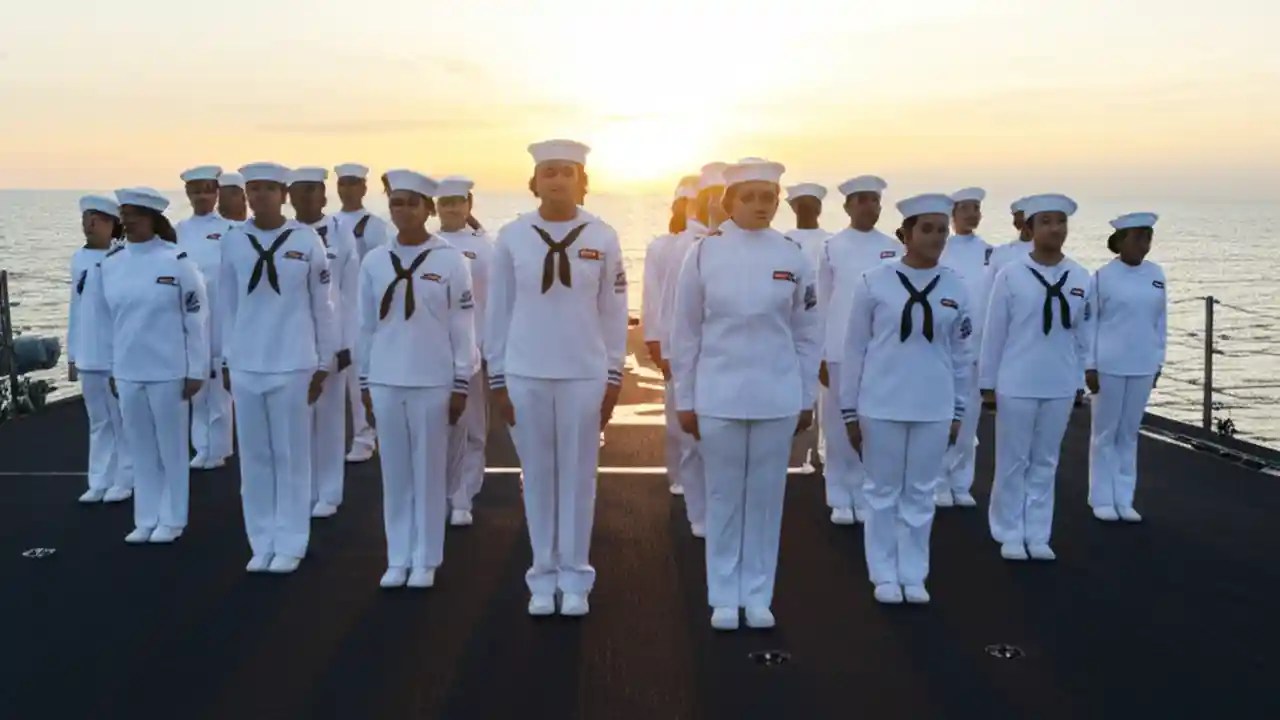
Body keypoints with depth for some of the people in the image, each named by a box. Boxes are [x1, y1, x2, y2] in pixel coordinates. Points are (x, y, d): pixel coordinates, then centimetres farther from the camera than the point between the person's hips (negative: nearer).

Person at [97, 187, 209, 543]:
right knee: (141, 448, 12)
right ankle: (146, 520, 23)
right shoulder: (111, 263, 5)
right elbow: (110, 318, 11)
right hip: (128, 371, 5)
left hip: (168, 370, -5)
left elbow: (196, 318, -9)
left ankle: (172, 520, 19)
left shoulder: (177, 261, -10)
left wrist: (196, 371, -9)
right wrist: (112, 369, 12)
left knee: (171, 447, 6)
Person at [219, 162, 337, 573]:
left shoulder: (307, 241, -4)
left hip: (293, 363, -2)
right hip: (245, 364, 2)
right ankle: (262, 543, 20)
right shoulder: (233, 242, 2)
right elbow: (228, 304, 8)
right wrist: (227, 357, 9)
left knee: (292, 456, 5)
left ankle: (290, 544, 16)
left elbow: (322, 305, 1)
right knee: (254, 456, 9)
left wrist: (323, 363, 1)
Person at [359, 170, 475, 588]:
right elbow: (366, 326, 9)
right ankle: (398, 559, 19)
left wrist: (461, 386, -4)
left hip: (433, 382, -3)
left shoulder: (450, 260, -4)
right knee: (395, 473, 9)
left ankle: (426, 561, 16)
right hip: (386, 381, 3)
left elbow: (462, 327, -3)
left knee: (430, 472, 5)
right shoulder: (374, 261, 4)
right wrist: (364, 382, 10)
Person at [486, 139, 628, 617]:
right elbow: (498, 311, 3)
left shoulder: (602, 238, 0)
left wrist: (614, 378, 2)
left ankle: (575, 578, 20)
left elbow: (614, 313, 4)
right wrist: (497, 378, 2)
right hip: (525, 375, 0)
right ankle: (543, 576, 21)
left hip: (584, 375, 0)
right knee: (537, 476, 9)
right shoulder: (512, 237, 0)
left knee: (578, 476, 7)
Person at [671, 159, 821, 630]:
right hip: (718, 395, -1)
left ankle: (758, 596, 22)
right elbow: (686, 332, 1)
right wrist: (684, 399, 1)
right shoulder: (704, 254, -3)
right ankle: (724, 598, 21)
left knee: (766, 497, 9)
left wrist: (807, 398, 7)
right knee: (723, 496, 7)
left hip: (777, 397, 1)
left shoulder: (792, 258, 1)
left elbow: (807, 334, 6)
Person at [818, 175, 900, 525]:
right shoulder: (831, 248, 1)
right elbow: (821, 303, 2)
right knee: (839, 427, 5)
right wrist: (819, 355, -1)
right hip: (839, 351, -1)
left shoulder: (894, 249, 5)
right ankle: (840, 500, 15)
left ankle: (867, 498, 17)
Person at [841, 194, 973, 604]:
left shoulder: (955, 288, 3)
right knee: (883, 492, 9)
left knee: (920, 493, 11)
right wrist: (850, 410, 0)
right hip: (881, 406, -2)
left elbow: (961, 354, 9)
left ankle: (913, 575, 24)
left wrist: (958, 411, 9)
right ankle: (884, 575, 22)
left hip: (934, 408, 2)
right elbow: (855, 349, -1)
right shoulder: (874, 283, -5)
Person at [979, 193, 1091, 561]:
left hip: (1060, 386, 3)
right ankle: (1010, 536, 18)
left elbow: (1083, 333, 7)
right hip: (1016, 384, -3)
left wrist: (1079, 381, 9)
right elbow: (993, 332, -5)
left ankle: (1038, 536, 22)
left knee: (1045, 462, 12)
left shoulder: (1080, 278, 1)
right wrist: (987, 383, -2)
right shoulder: (1010, 275, -8)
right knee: (1012, 462, 6)